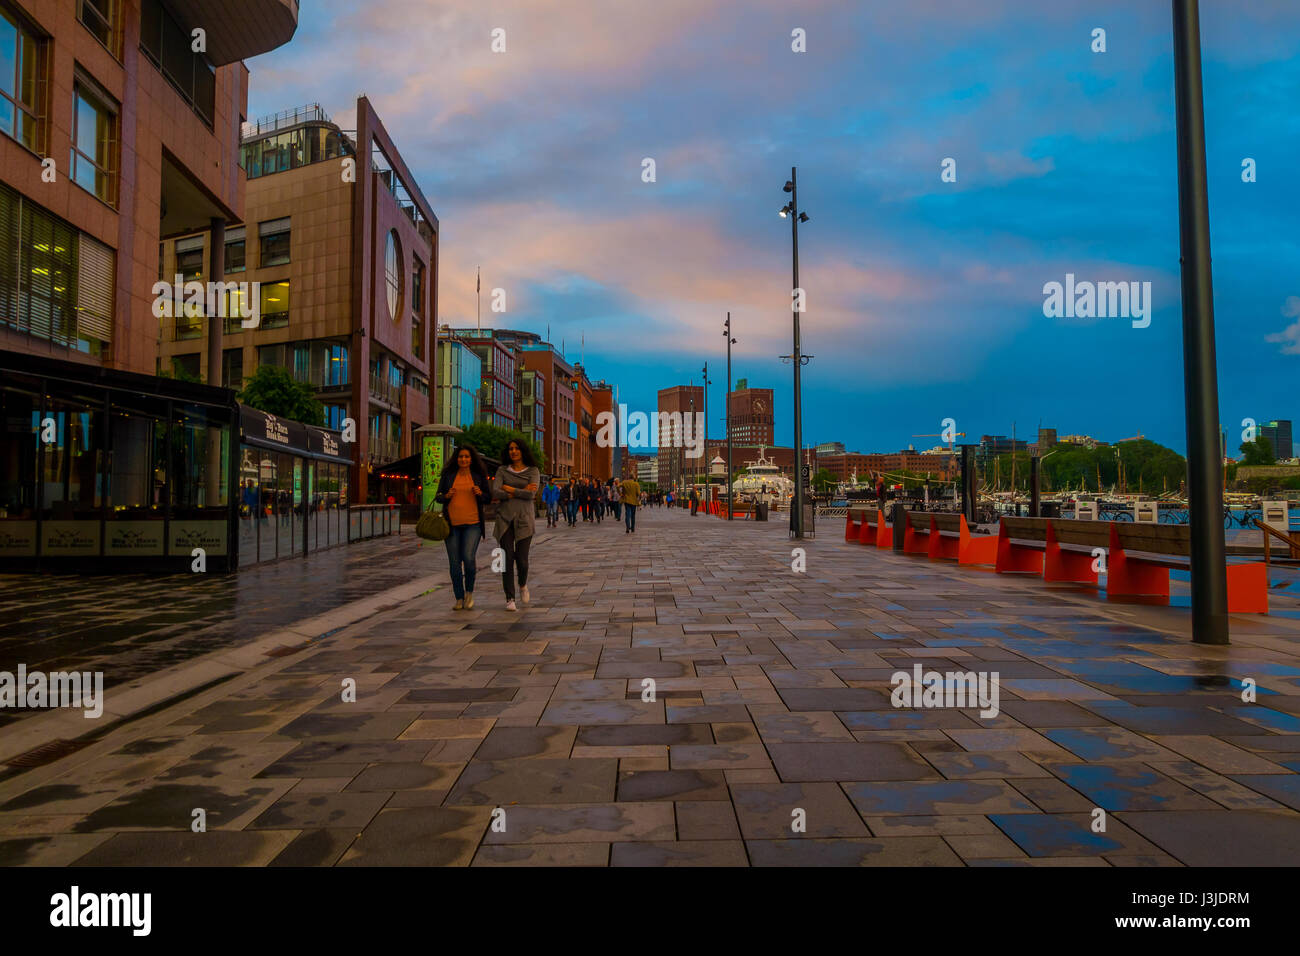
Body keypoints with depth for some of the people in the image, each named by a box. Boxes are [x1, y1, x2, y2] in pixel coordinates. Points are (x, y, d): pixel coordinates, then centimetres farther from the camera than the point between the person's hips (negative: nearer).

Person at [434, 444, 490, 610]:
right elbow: (438, 497, 8)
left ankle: (469, 591, 9)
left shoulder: (479, 476, 4)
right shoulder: (448, 475, 5)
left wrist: (480, 493, -11)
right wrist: (447, 496, -13)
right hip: (452, 524, 1)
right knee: (455, 562, 3)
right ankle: (459, 598, 17)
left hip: (472, 524, -1)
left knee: (468, 557, -16)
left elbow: (488, 498, 9)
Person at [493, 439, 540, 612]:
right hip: (505, 518, 1)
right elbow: (495, 492, -5)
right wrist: (521, 493, -8)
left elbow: (531, 494, -10)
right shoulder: (502, 470, 9)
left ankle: (523, 585, 29)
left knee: (521, 559, -4)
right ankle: (509, 599, -1)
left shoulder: (533, 471, 5)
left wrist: (509, 489, -4)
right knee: (508, 558, -6)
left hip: (524, 518, -1)